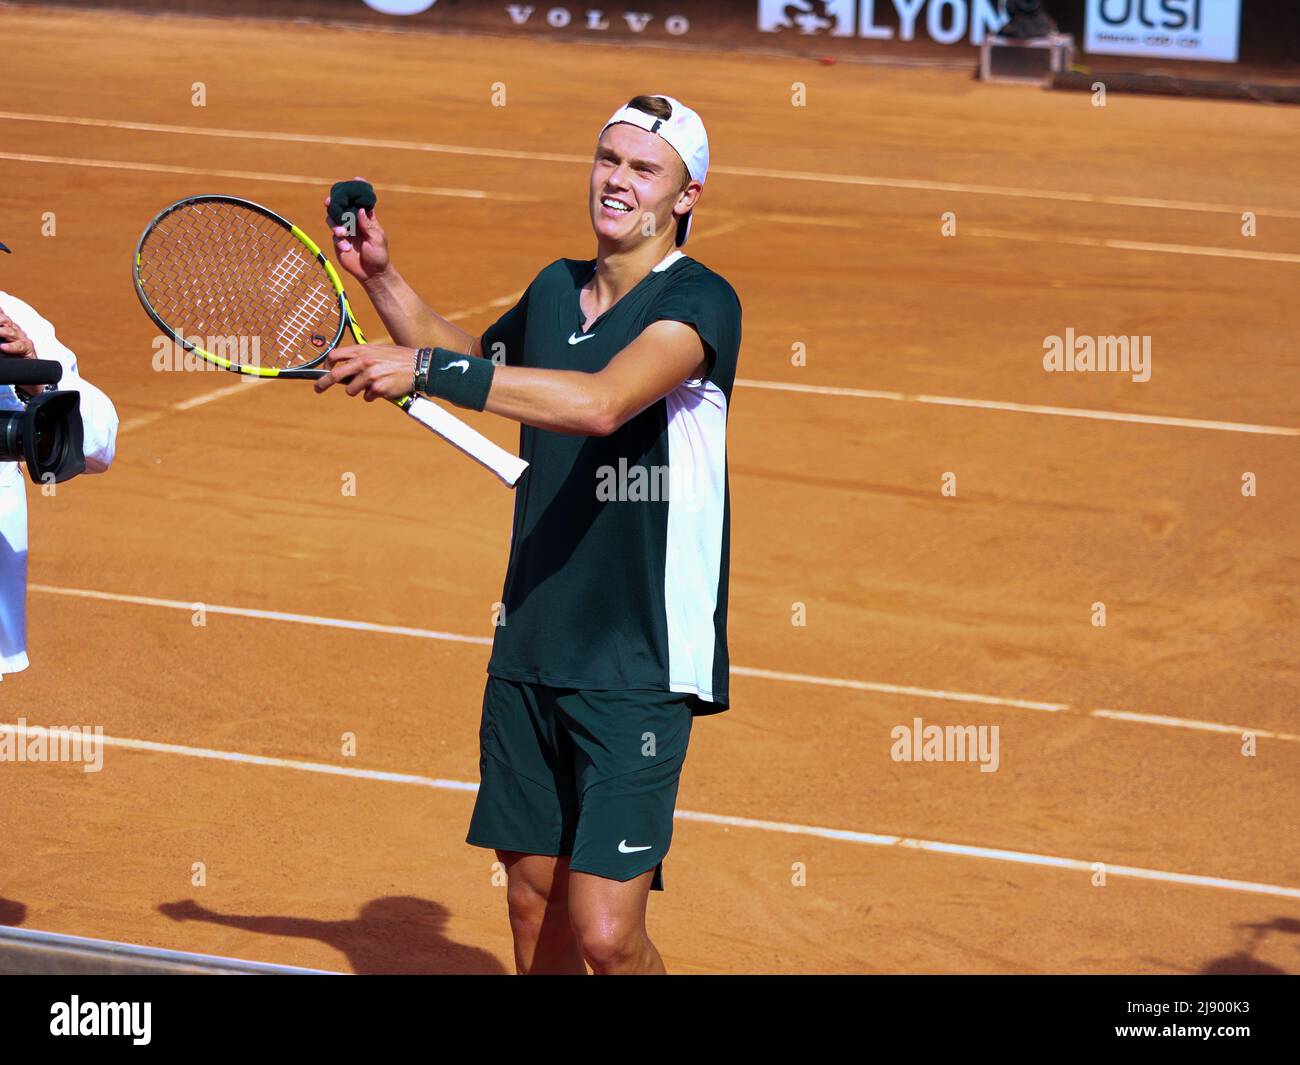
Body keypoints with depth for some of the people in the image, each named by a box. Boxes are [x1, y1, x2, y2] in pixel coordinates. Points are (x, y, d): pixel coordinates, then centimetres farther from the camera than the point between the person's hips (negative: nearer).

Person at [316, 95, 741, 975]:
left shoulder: (698, 301, -12)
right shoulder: (554, 290, 11)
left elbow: (600, 403, -32)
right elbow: (470, 360, 34)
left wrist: (431, 370, -34)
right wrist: (382, 276, 21)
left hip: (639, 668, -7)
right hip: (530, 650, 7)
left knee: (606, 933, -11)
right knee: (533, 898, 11)